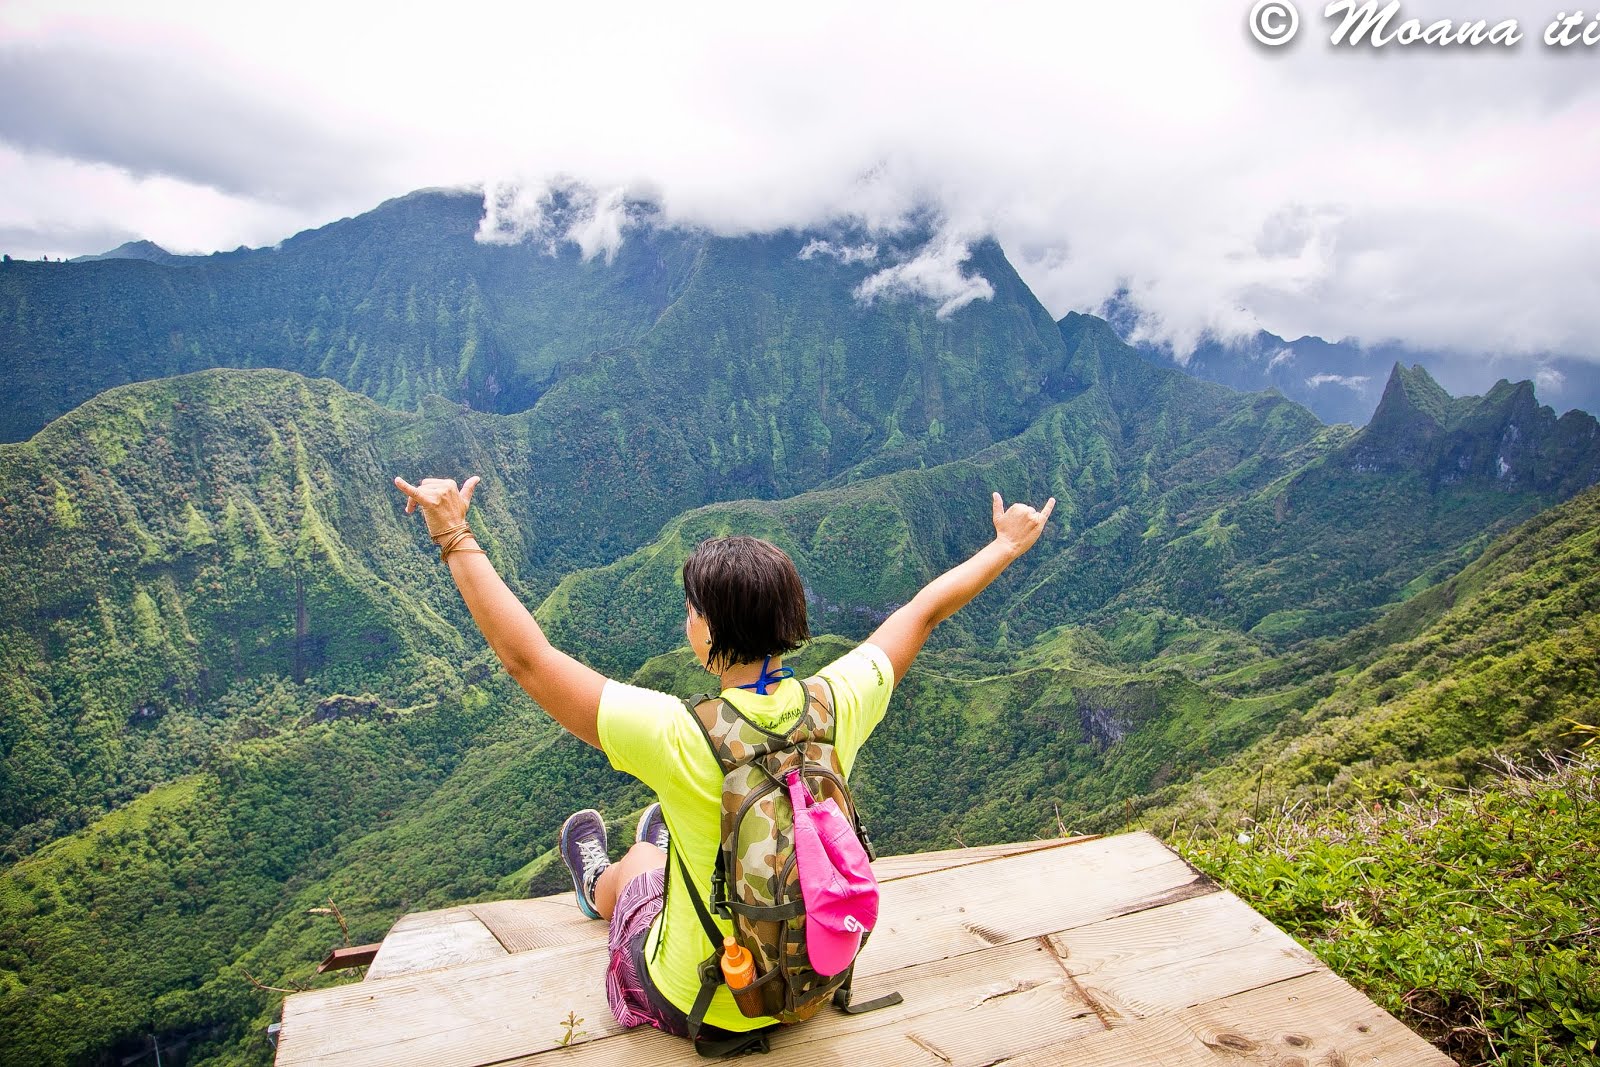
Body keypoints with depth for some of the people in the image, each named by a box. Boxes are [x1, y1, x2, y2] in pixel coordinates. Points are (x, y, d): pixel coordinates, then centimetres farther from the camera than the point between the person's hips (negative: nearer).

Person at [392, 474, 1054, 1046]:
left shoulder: (679, 736, -34)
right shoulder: (837, 704, -21)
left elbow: (526, 659, -29)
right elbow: (924, 611, -7)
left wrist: (454, 538, -21)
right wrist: (1007, 545, 9)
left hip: (701, 1008, -3)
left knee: (636, 861, 28)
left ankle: (598, 889, 64)